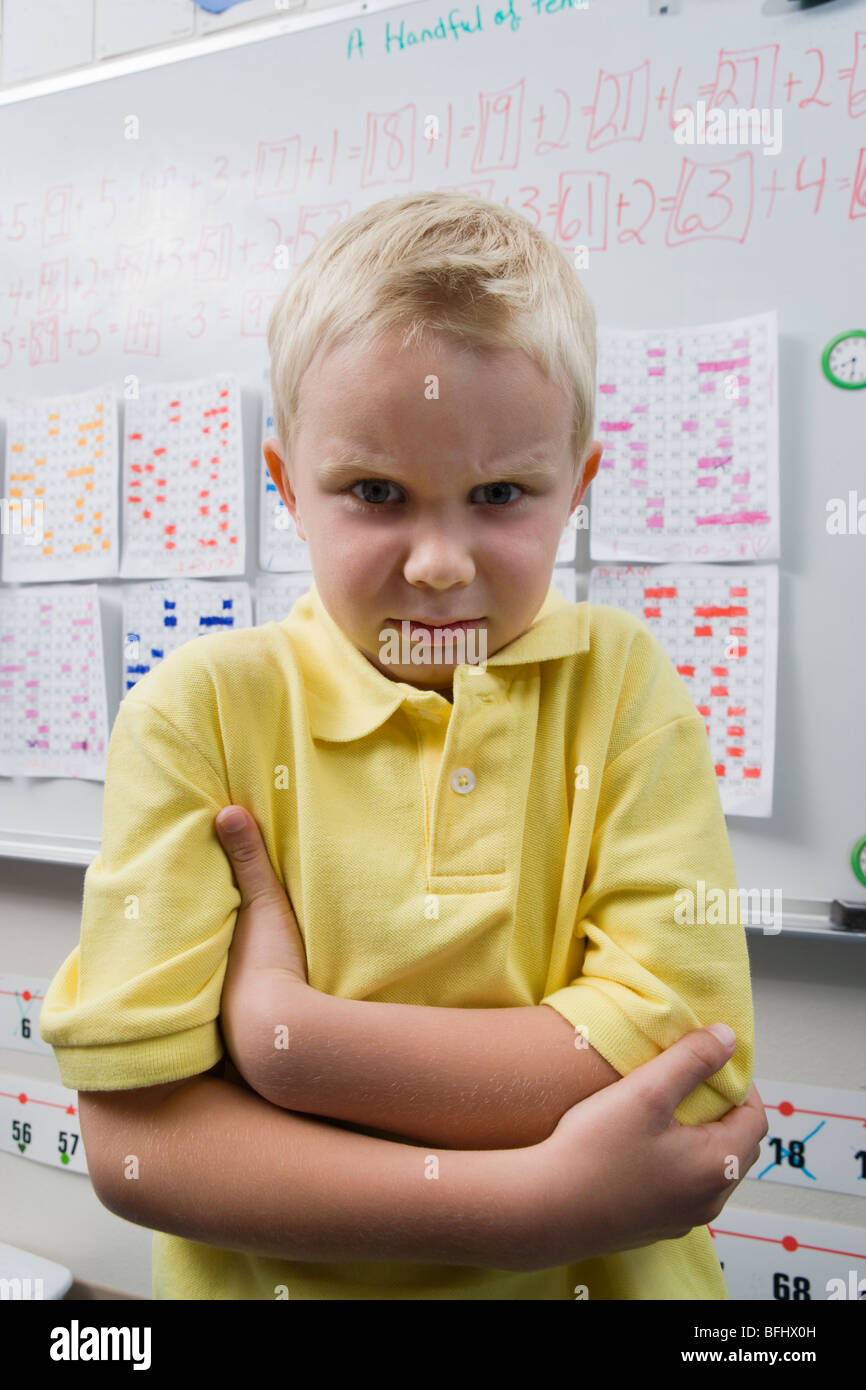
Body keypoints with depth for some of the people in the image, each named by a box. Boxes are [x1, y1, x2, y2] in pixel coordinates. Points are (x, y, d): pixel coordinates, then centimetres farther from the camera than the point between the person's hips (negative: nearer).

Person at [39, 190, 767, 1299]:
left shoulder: (622, 686, -6)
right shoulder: (199, 711, -9)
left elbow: (691, 1059, -14)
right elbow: (134, 1132, -13)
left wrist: (281, 1032, -18)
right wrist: (531, 1201, -20)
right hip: (265, 1277, 0)